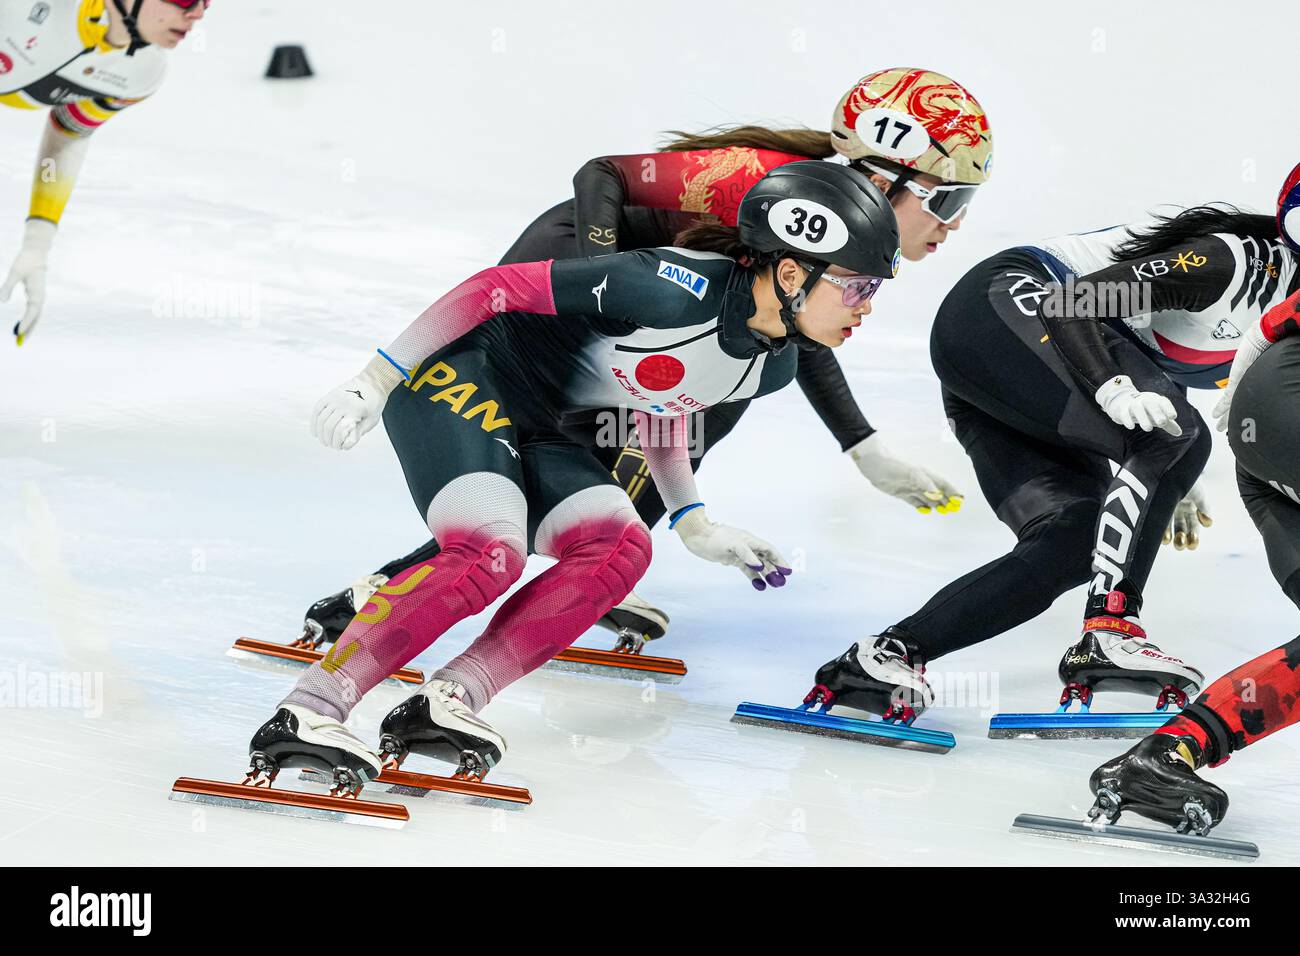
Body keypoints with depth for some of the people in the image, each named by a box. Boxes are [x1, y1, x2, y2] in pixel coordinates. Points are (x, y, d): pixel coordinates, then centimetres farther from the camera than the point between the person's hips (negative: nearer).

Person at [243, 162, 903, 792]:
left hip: (528, 426, 8)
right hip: (455, 374, -8)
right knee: (491, 556, -28)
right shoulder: (680, 289, -27)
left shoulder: (773, 367, 0)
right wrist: (374, 382, -22)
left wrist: (696, 528, 17)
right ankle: (305, 715, -26)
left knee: (620, 549, -14)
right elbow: (502, 286, -23)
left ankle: (445, 703, -20)